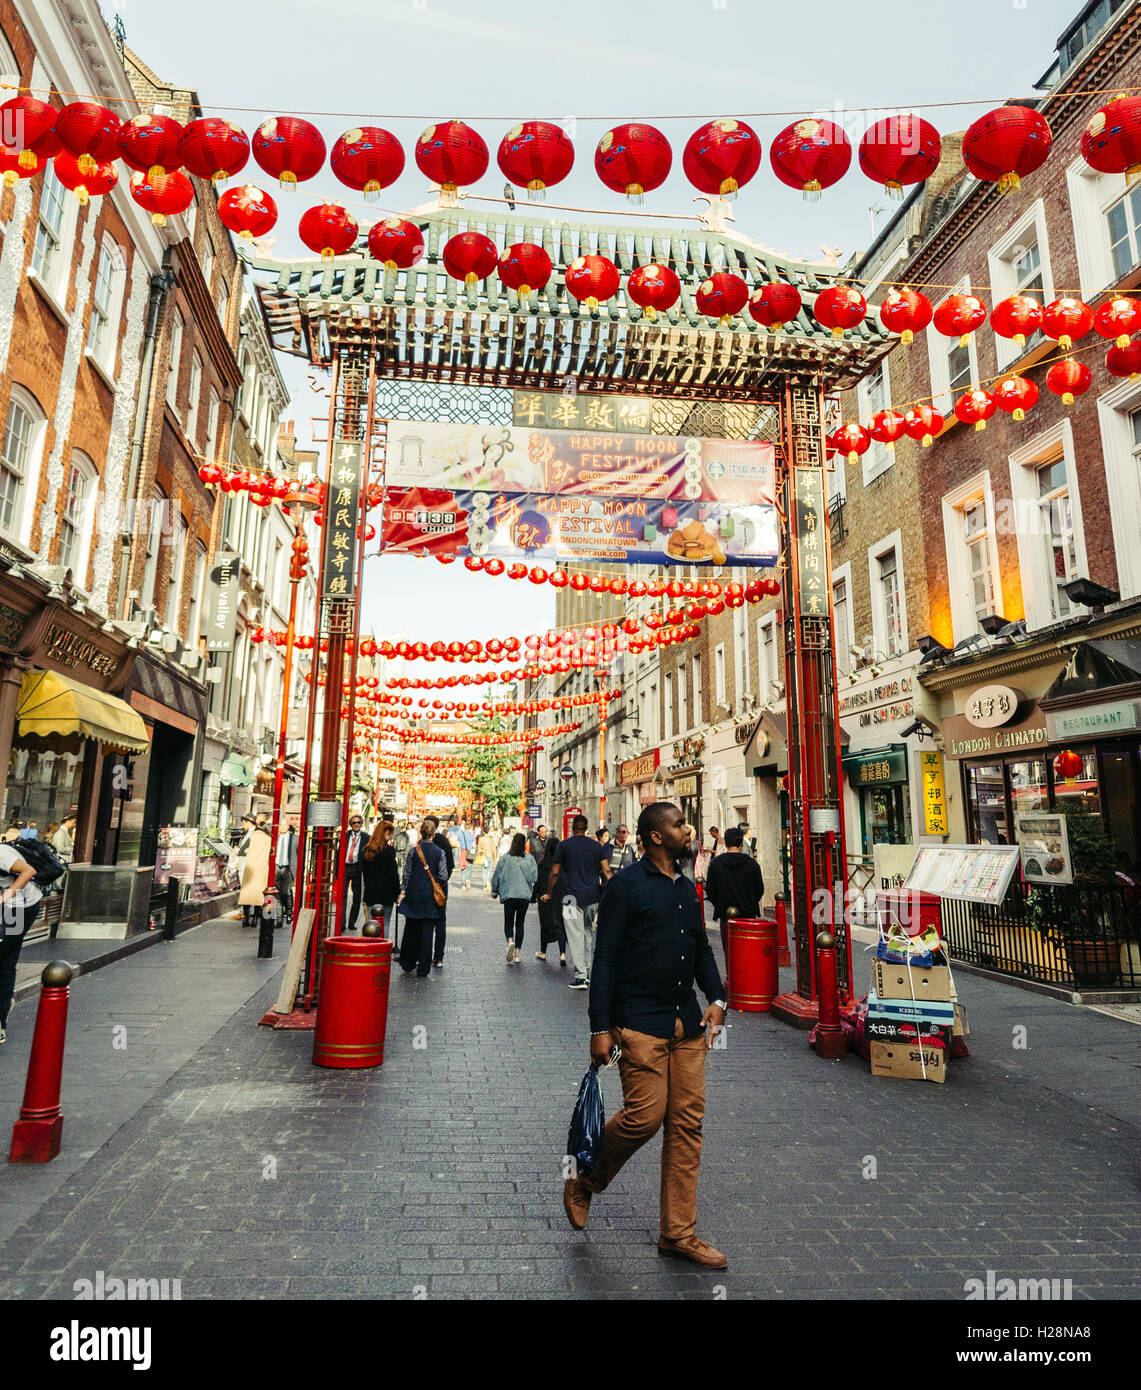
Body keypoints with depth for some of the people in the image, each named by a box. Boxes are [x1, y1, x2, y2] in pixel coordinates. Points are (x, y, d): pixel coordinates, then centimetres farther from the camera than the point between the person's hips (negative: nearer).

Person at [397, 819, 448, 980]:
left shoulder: (414, 850, -4)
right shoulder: (439, 852, -6)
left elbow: (407, 874, -1)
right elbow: (443, 877, -7)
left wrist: (402, 892, 7)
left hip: (413, 895, 2)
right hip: (430, 897, -2)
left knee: (411, 930, 16)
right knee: (427, 933, 3)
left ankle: (408, 965, 27)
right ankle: (423, 970, 5)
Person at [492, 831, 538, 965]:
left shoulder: (505, 858, -4)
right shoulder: (529, 858, -2)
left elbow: (496, 876, 3)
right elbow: (534, 876, -7)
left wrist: (494, 891, 18)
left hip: (509, 895, -1)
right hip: (525, 895, 1)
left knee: (508, 923, 9)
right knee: (520, 924, 12)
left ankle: (510, 941, -22)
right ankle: (517, 954, 11)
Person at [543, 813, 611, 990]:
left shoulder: (564, 845, -1)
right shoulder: (597, 846, 7)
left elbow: (555, 872, 1)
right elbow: (606, 871, 2)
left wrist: (549, 893, 13)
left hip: (573, 896, -3)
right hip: (593, 896, 4)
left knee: (576, 936, -2)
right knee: (589, 933, 17)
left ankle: (581, 976, -5)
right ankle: (588, 972, 21)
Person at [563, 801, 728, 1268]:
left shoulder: (687, 888, 13)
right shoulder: (626, 886, -9)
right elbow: (604, 960, -9)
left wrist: (716, 998, 6)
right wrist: (600, 1028, -11)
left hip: (687, 1022, 7)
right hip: (640, 1022, -7)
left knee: (687, 1124, 7)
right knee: (644, 1117, -8)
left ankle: (678, 1233, 21)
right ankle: (583, 1184, 21)